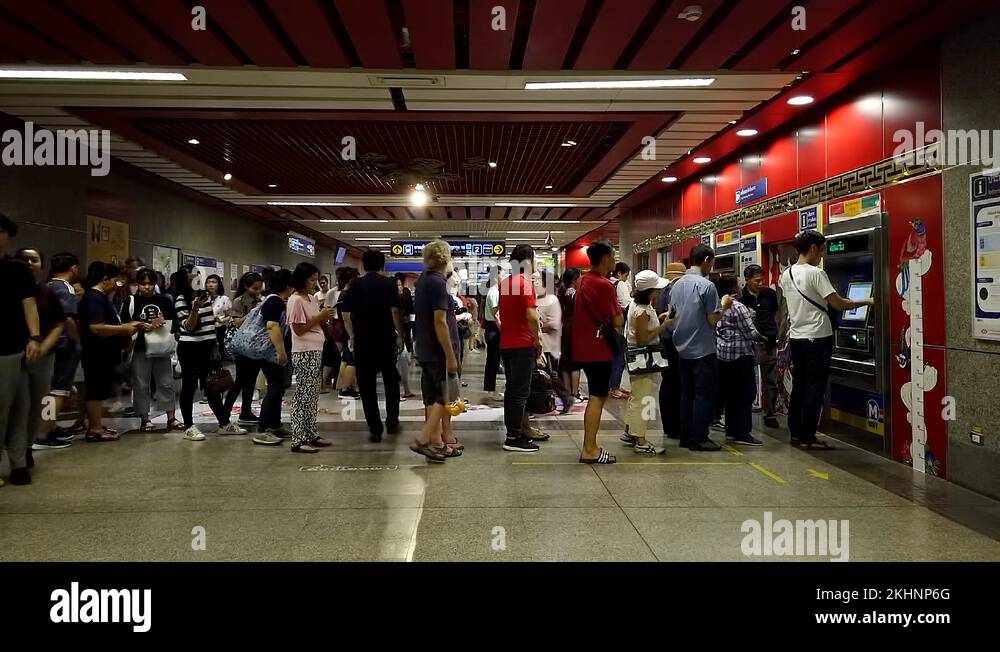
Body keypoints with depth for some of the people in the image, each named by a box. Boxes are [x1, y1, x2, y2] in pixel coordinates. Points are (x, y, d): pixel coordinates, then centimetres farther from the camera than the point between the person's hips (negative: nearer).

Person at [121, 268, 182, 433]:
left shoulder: (164, 300, 10)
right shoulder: (131, 302, 0)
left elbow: (172, 322, 15)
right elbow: (125, 324, -6)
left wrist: (160, 324, -5)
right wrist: (145, 326, -16)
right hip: (140, 349, -3)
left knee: (167, 383, 4)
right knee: (141, 385, 3)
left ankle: (171, 418, 10)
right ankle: (144, 419, 13)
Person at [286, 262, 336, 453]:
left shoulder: (312, 298, 14)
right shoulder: (295, 300, -11)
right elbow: (299, 330, -15)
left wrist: (325, 318, 1)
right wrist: (319, 317, -15)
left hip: (316, 352, 9)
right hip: (304, 354, -9)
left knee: (313, 395, 12)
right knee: (303, 396, -6)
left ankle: (310, 434, 20)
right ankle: (298, 440, -2)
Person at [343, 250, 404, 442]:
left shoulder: (356, 285, 5)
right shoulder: (388, 283, -2)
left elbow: (346, 315, 4)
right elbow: (395, 311, -11)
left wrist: (353, 336, 15)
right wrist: (399, 335, -4)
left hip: (362, 340, 1)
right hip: (386, 339, -1)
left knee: (367, 385, 4)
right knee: (391, 381, 16)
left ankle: (375, 429, 4)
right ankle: (392, 423, 20)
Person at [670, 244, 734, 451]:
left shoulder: (676, 285, 7)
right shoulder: (706, 285, -15)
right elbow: (712, 320, -14)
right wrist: (723, 306, 2)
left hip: (682, 349, 7)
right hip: (702, 349, -7)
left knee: (686, 393, 12)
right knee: (704, 395, 1)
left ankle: (685, 436, 16)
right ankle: (699, 438, 3)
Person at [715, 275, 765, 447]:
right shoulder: (738, 307, -14)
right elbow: (751, 332, -14)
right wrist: (762, 338, 5)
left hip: (722, 354, 8)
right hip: (740, 355, -8)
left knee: (730, 394, 13)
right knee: (745, 394, -2)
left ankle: (731, 430, 18)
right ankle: (742, 433, -1)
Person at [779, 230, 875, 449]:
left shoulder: (786, 274, 8)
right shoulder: (816, 273, -14)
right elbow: (838, 304, -15)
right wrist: (867, 302, -3)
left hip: (796, 337, 7)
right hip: (817, 338, -7)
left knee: (798, 386, 12)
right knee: (815, 388, -1)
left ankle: (796, 433, 18)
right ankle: (809, 437, 3)